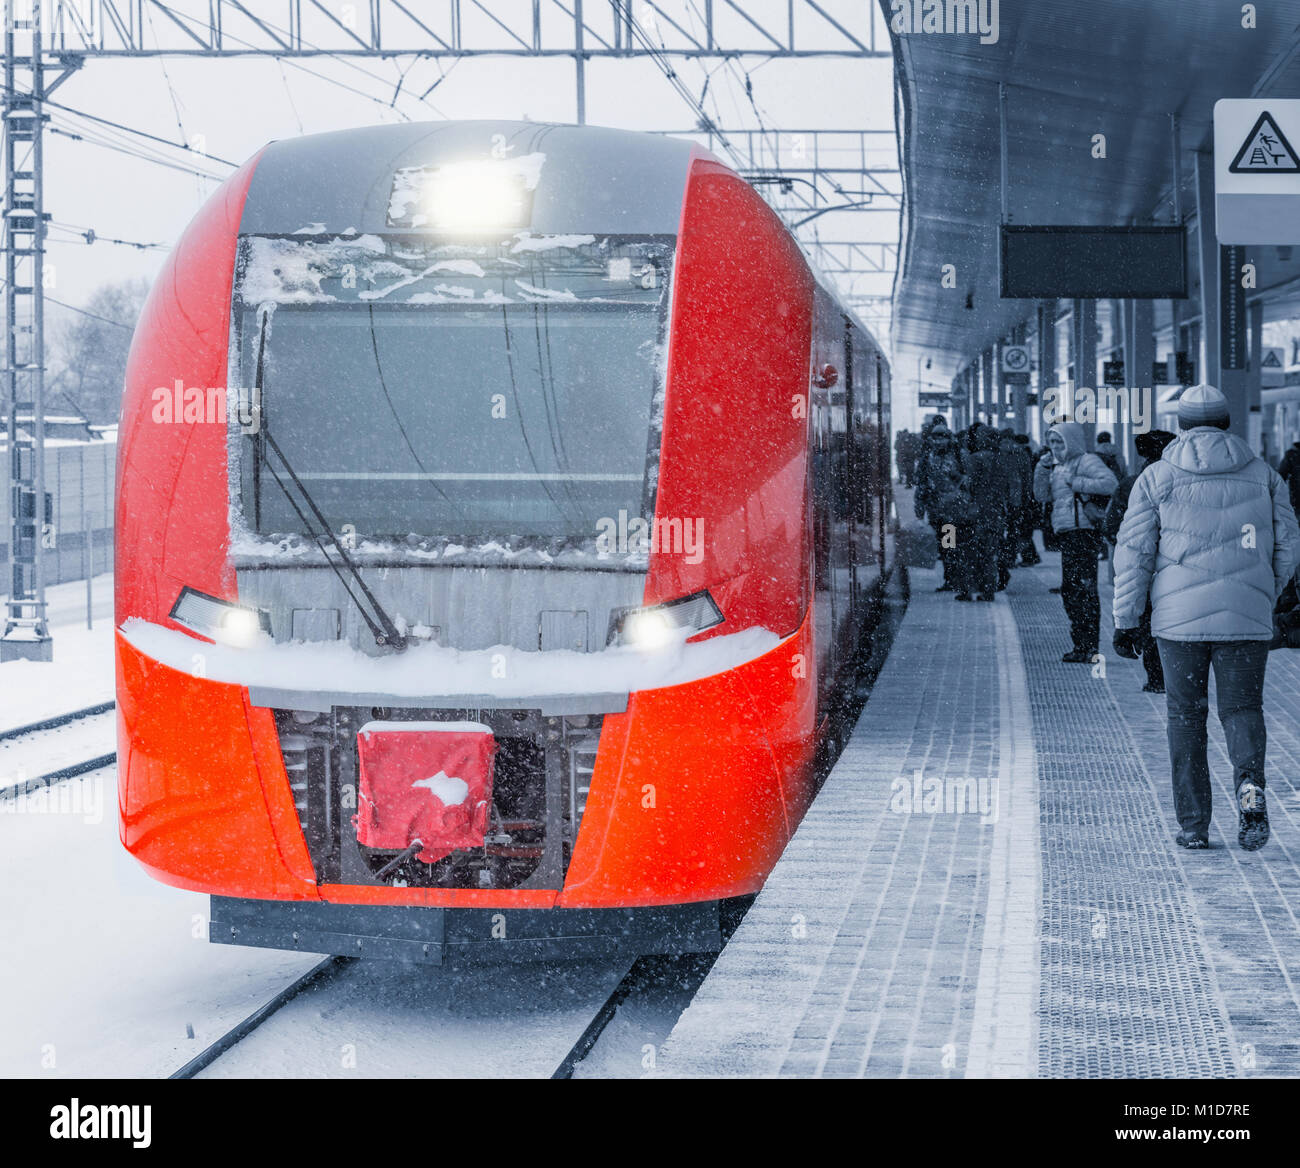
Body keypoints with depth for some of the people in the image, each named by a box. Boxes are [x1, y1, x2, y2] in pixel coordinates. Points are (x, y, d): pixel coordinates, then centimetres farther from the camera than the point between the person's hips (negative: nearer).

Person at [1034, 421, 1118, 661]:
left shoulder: (1086, 461, -5)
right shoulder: (1058, 466, 20)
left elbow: (1111, 483, -18)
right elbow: (1041, 496, 17)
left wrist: (1077, 483, -16)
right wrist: (1042, 469, 3)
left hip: (1084, 531, -9)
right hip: (1066, 534, 9)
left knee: (1084, 588, -10)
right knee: (1069, 590, 11)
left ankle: (1089, 647, -9)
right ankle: (1080, 644, 17)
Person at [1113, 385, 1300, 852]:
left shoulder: (1157, 477, 2)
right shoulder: (1261, 473, 7)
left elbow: (1133, 551, -1)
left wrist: (1126, 619, 3)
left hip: (1180, 619, 0)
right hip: (1247, 619, 1)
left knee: (1186, 716, 9)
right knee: (1241, 707, 8)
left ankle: (1193, 825, 9)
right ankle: (1249, 785, -20)